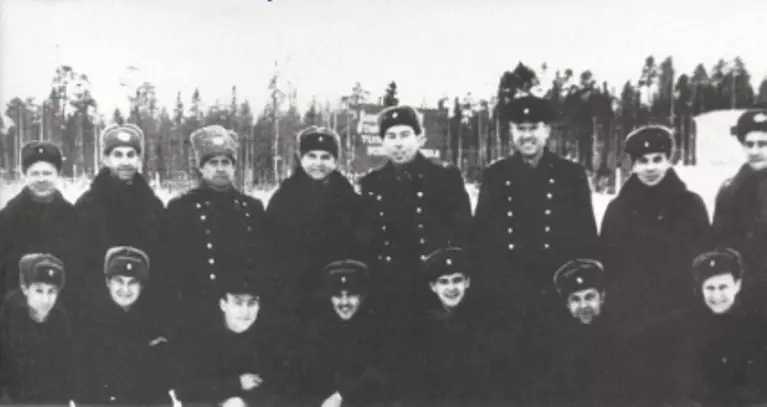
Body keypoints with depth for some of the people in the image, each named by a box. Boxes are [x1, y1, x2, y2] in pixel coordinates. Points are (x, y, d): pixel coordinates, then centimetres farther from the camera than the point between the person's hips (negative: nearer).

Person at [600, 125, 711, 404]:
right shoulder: (618, 209, 6)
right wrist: (611, 313, 0)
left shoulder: (690, 205, 3)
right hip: (630, 321, 1)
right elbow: (608, 265, 6)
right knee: (640, 388, 5)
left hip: (680, 320, -1)